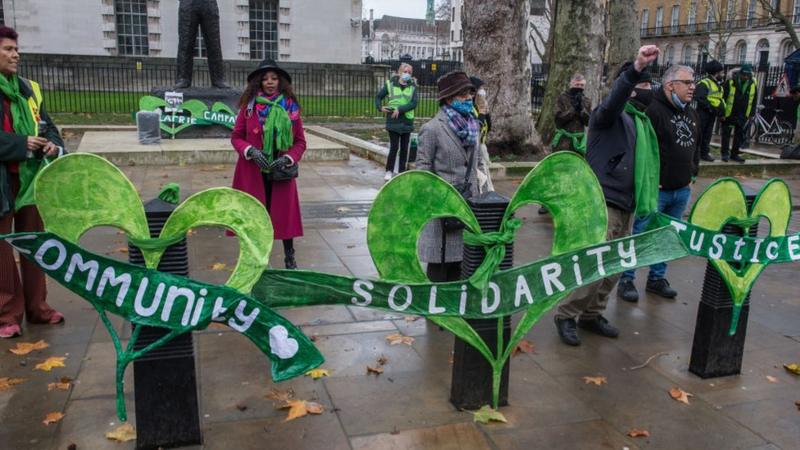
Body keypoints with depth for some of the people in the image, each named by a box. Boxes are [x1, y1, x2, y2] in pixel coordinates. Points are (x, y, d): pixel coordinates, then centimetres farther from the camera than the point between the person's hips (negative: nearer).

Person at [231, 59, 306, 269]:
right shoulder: (249, 106, -2)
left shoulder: (291, 107, -1)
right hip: (253, 171, 0)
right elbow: (236, 136, 4)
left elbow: (300, 141, 3)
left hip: (281, 171, 0)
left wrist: (288, 158, -14)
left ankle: (289, 258, 21)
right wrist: (251, 151, -14)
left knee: (284, 212, 6)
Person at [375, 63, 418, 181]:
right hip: (393, 121, -2)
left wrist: (400, 109, -17)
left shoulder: (413, 87, 5)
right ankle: (389, 171, 9)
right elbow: (378, 96, 11)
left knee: (404, 148, 7)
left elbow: (414, 103, -7)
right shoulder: (390, 84, 3)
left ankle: (401, 171, 18)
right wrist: (380, 107, -6)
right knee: (394, 147, -5)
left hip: (407, 121, 2)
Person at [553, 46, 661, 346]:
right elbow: (615, 96, -32)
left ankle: (592, 314, 27)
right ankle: (566, 316, 5)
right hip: (602, 201, -9)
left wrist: (644, 199, 18)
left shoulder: (640, 121, 17)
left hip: (626, 205, 9)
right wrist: (636, 68, -46)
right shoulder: (611, 115, -8)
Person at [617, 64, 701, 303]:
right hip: (656, 190, -8)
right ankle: (626, 280, 11)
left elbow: (696, 147, 25)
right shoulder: (653, 110, -15)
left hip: (682, 191, 8)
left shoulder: (692, 115, 13)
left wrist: (692, 175, 15)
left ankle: (657, 278, 29)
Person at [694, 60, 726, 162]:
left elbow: (719, 98, 25)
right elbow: (700, 98, -24)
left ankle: (704, 153, 20)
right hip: (703, 113, -9)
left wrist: (722, 109, 9)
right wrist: (711, 108, -23)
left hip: (712, 114, 9)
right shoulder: (704, 83, -15)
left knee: (708, 134, 13)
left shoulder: (717, 84, 17)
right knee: (699, 134, -7)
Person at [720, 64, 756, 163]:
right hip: (729, 114, -4)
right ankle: (724, 153, 10)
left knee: (739, 135, 8)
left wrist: (751, 113, 7)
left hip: (742, 116, 4)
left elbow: (753, 100, 11)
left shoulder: (752, 85, 1)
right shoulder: (730, 82, -12)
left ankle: (734, 154, 18)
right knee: (726, 133, 2)